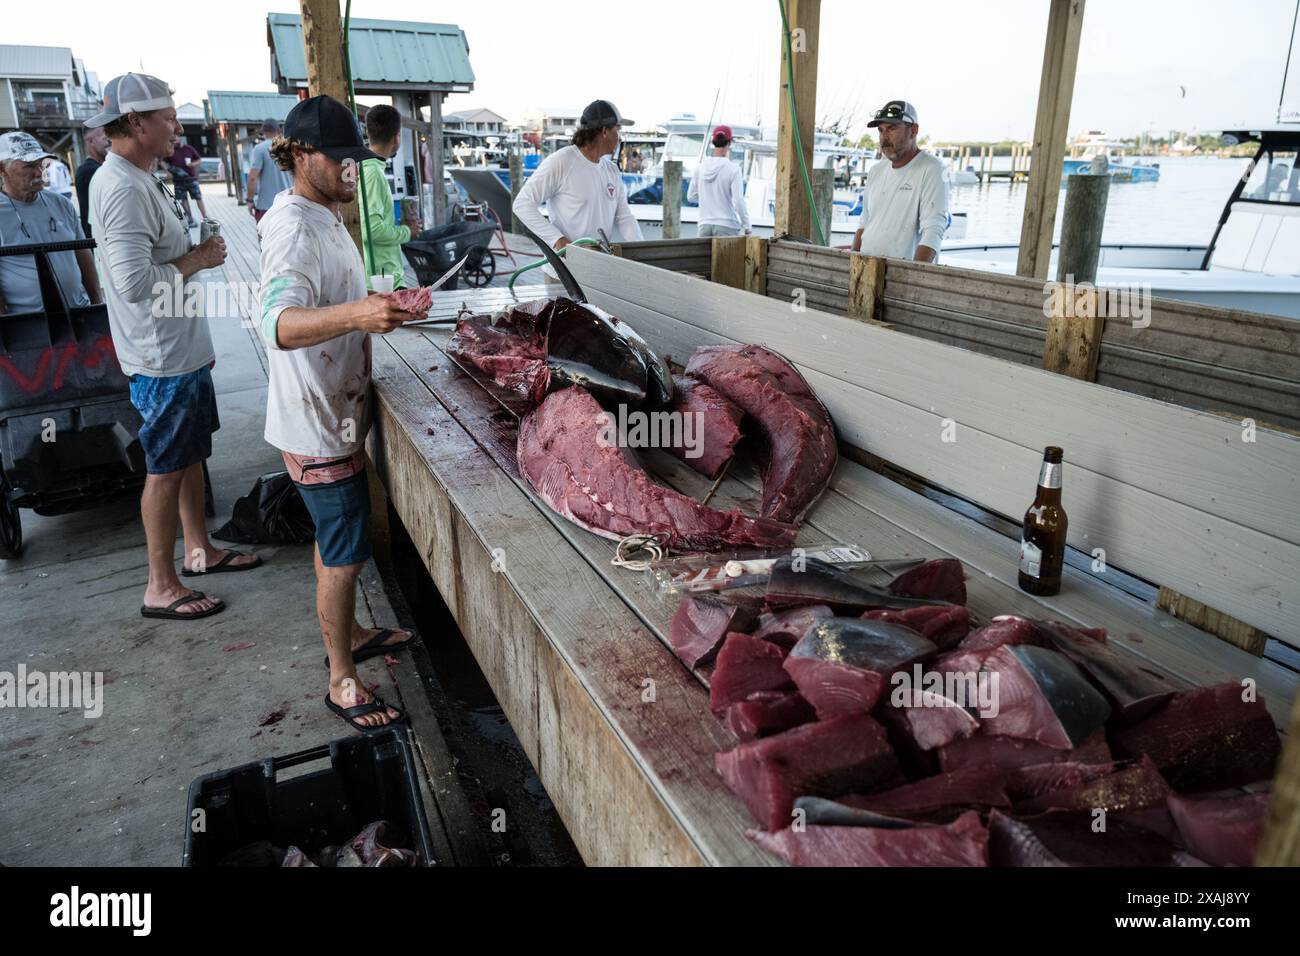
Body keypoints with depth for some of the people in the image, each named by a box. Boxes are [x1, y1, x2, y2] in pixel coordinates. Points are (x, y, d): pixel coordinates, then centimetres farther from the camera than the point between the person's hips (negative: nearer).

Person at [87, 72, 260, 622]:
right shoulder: (122, 189, -21)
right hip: (162, 357, -10)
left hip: (182, 349, 10)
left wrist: (196, 253, 10)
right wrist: (197, 260, -16)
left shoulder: (139, 180, 12)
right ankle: (161, 588, 13)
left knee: (191, 454, 19)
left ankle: (198, 550, 35)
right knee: (166, 469, 0)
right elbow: (135, 282, -27)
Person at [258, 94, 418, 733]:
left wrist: (382, 307, 19)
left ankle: (349, 634, 41)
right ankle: (343, 683, 16)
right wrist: (356, 314, -56)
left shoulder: (321, 216, 11)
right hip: (317, 423, -10)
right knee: (343, 554, 0)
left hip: (337, 410, 10)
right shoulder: (295, 229, -22)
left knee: (335, 540, 23)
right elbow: (281, 323, -41)